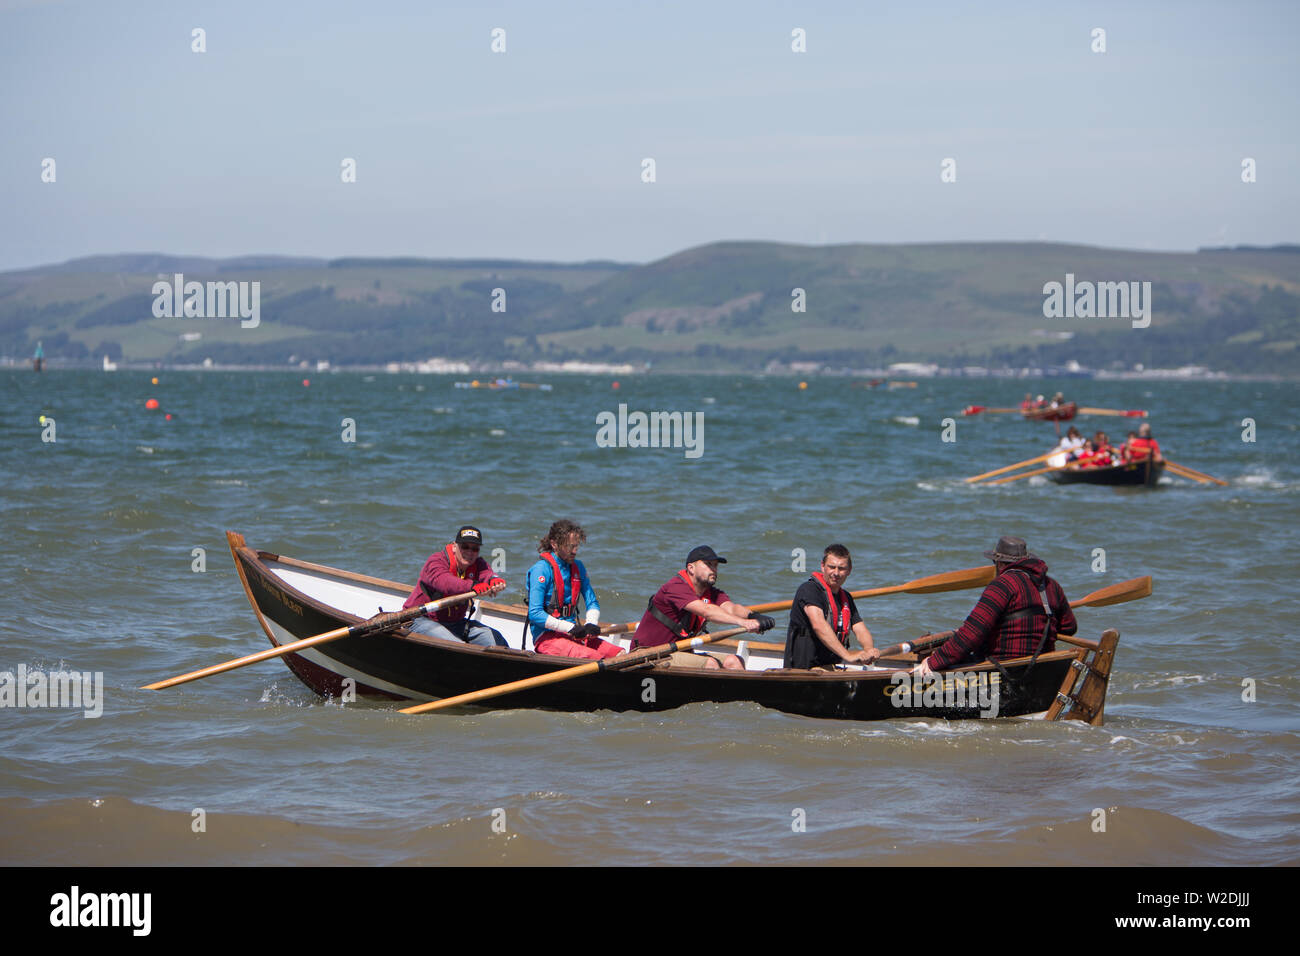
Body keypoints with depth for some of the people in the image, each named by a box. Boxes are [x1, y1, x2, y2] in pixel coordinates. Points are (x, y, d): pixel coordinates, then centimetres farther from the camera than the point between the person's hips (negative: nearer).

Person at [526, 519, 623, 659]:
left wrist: (590, 624, -3)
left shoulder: (578, 567, 13)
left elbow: (592, 603, 20)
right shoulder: (542, 569, -10)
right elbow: (534, 614, -16)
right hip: (546, 637, -7)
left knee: (619, 654, -16)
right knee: (593, 658, -32)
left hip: (572, 633, 7)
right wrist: (571, 628, -18)